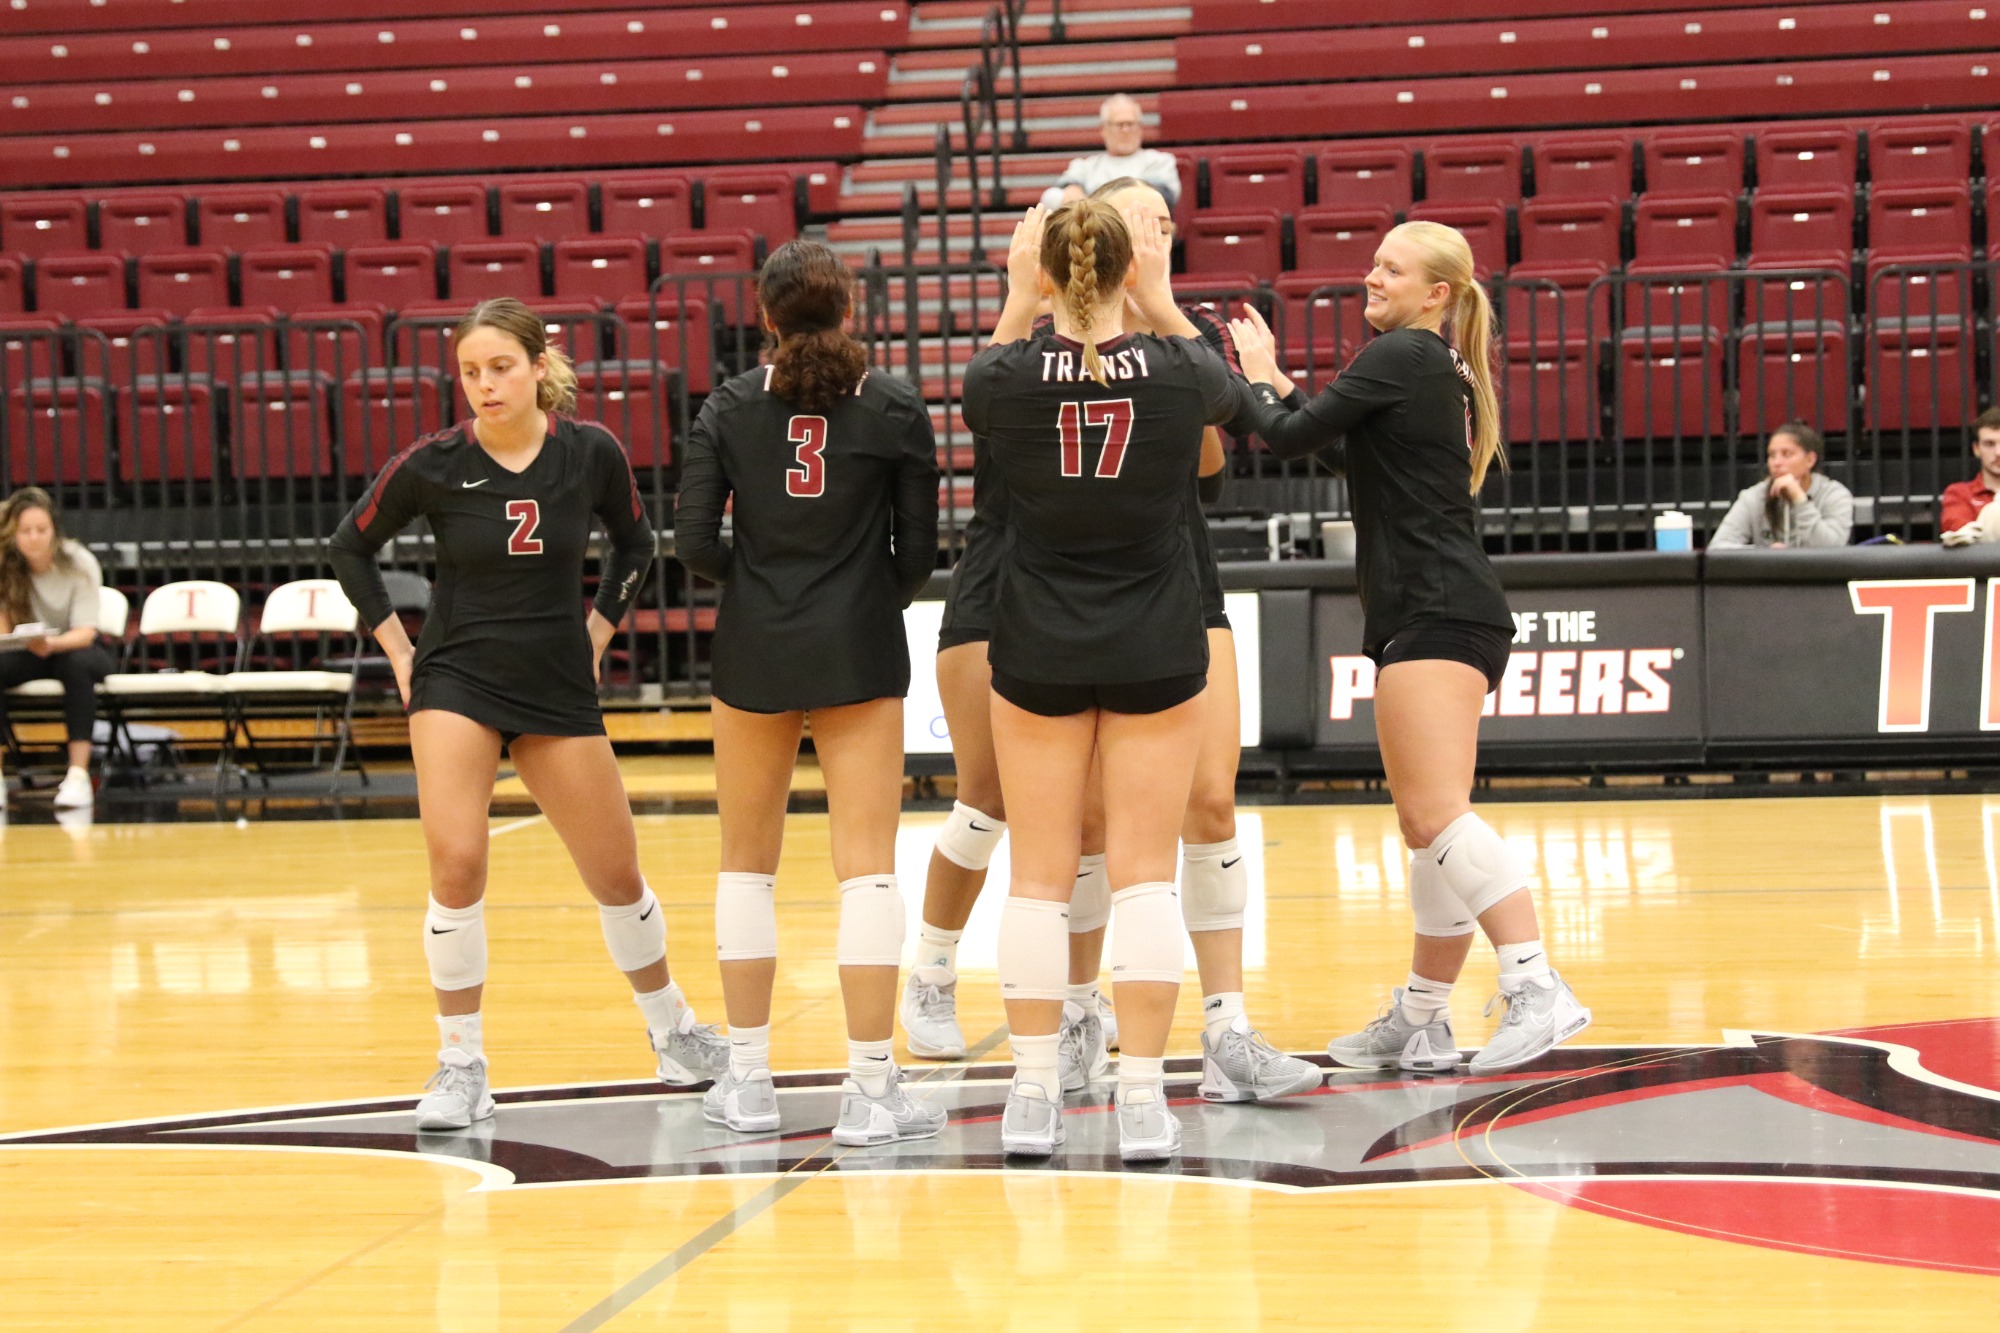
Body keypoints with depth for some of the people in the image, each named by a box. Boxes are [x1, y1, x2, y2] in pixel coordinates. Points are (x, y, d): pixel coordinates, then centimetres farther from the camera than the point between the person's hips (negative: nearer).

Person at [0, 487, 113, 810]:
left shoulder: (79, 563, -16)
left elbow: (85, 632, -21)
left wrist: (52, 644, -43)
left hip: (76, 647, -2)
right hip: (28, 653, 2)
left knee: (77, 663, -38)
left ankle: (78, 774, -43)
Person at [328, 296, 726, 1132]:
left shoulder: (590, 452, -7)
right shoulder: (432, 465, -11)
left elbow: (633, 543, 12)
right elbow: (351, 546, 5)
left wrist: (598, 630, 6)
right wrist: (397, 647, 2)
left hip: (559, 688, 2)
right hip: (455, 680, -1)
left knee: (616, 875, 8)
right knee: (456, 866, -17)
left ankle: (672, 1027, 33)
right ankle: (461, 1065, -2)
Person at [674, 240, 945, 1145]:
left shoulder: (730, 408, -1)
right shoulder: (896, 409, -2)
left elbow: (694, 542, -6)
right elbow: (918, 549, 0)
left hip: (754, 652, 1)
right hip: (860, 658, -1)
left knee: (748, 862, 14)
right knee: (866, 864, -2)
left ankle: (747, 1079, 17)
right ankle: (870, 1089, -4)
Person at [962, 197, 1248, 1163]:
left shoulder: (1006, 379, -9)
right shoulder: (1176, 372, -9)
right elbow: (1228, 393, 17)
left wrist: (1014, 294, 23)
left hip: (1037, 654, 1)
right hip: (1155, 650, 0)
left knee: (1039, 875, 7)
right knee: (1145, 874, 2)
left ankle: (1033, 1094, 7)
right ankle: (1141, 1099, -1)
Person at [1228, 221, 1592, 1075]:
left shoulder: (1400, 357, -8)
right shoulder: (1442, 370, 21)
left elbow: (1289, 438, -6)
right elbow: (1353, 455, 33)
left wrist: (1258, 379, 13)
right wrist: (1277, 381, 27)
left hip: (1437, 614, -10)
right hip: (1430, 619, 10)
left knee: (1437, 813, -19)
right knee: (1425, 822, 12)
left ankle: (1537, 989, -27)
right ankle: (1421, 1022, 16)